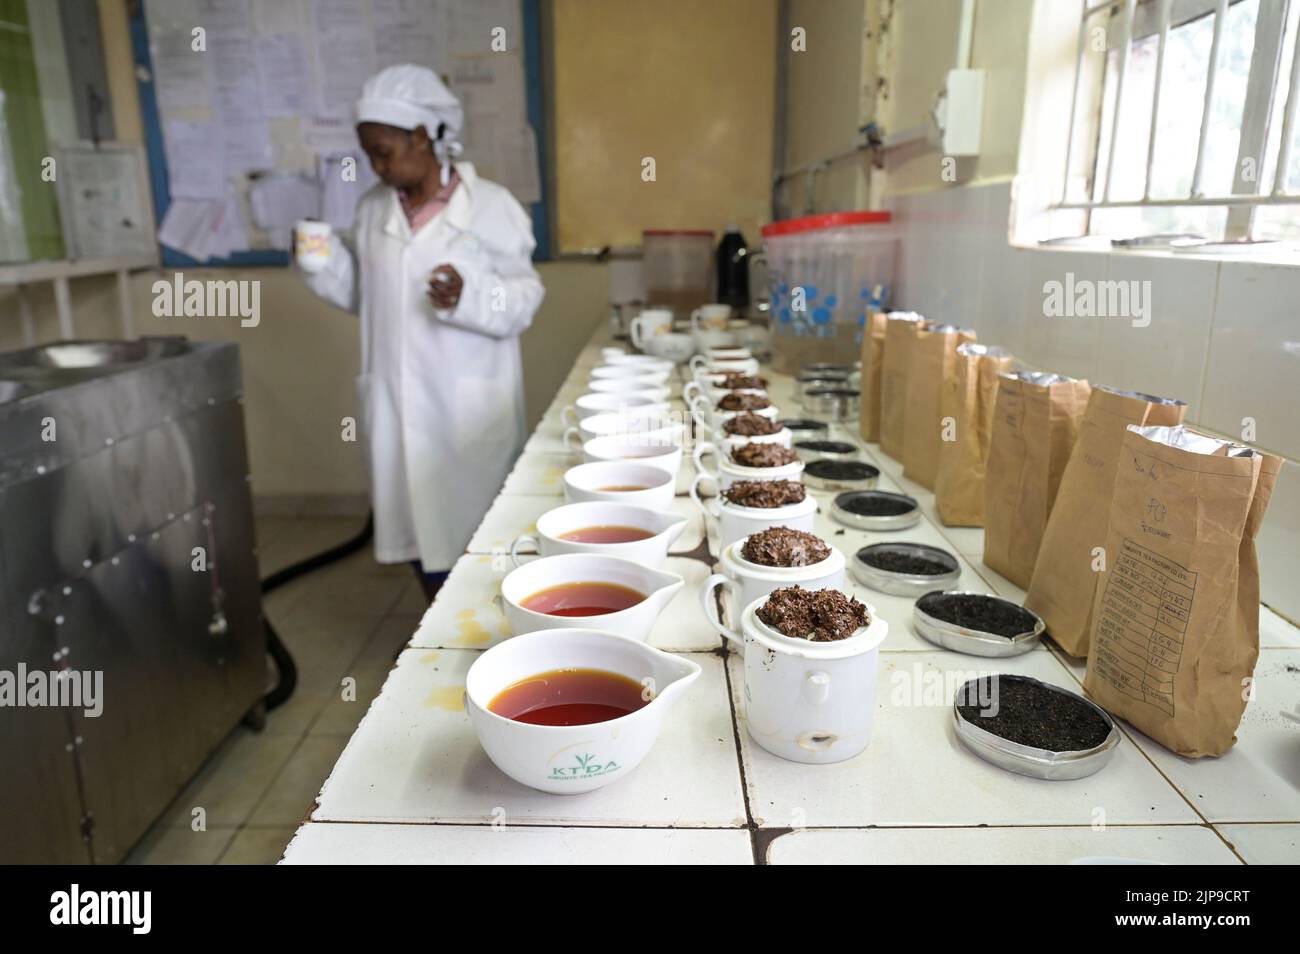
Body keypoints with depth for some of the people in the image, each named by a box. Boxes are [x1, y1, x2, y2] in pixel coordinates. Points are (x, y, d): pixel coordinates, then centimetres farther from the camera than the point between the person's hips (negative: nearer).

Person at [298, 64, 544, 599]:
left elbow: (524, 298, -8)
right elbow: (363, 294, 15)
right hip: (397, 403, 5)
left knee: (477, 524, 5)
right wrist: (324, 262, -2)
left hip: (468, 405, -5)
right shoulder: (373, 209, 7)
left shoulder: (491, 206, -8)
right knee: (416, 516, 14)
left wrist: (467, 296, -25)